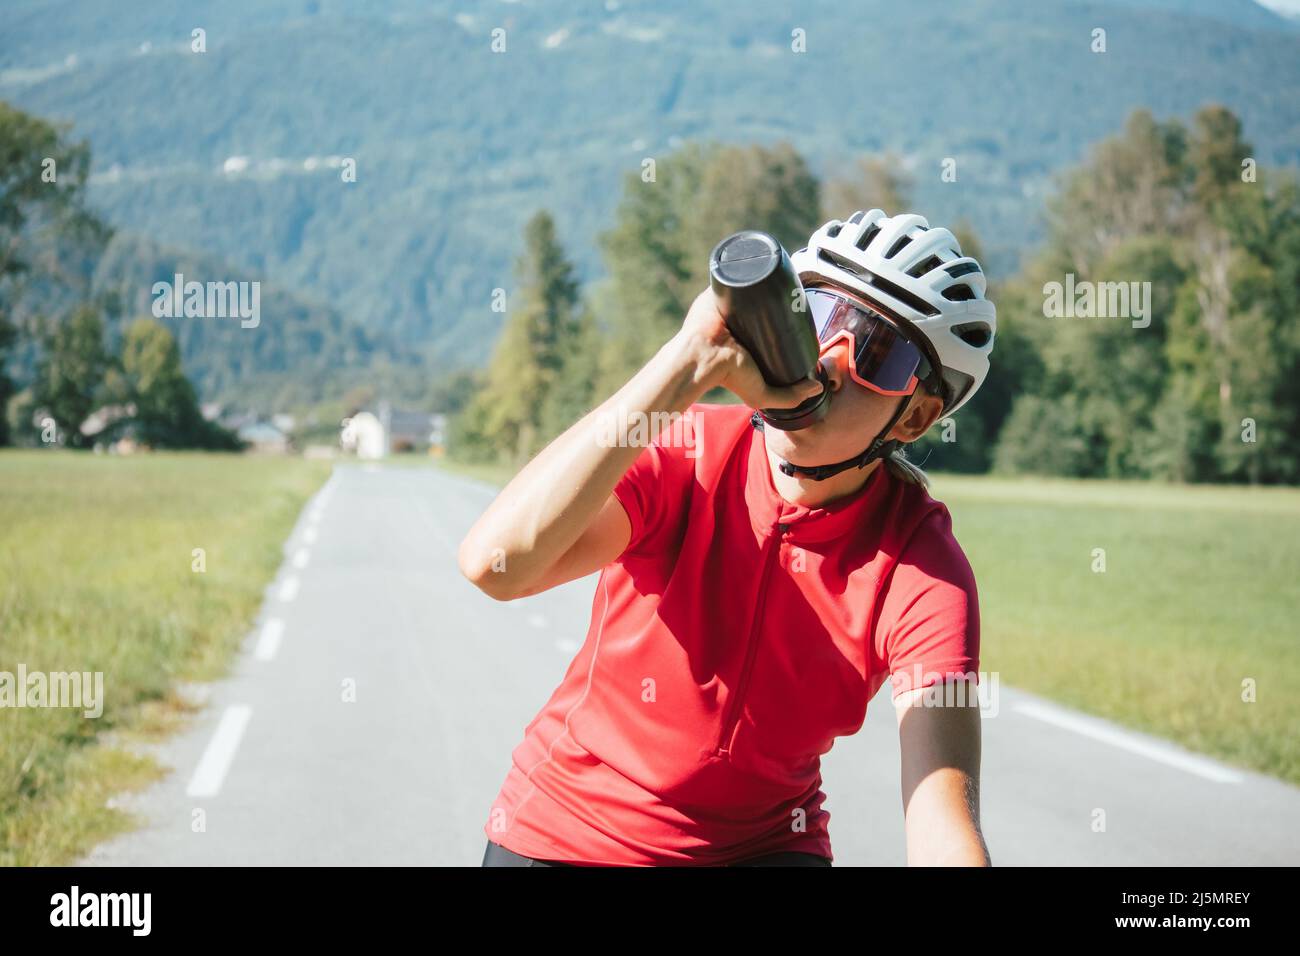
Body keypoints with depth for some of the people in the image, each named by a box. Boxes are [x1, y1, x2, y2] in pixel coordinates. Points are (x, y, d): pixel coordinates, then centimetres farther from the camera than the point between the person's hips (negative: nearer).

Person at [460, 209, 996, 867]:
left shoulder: (922, 570, -18)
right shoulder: (683, 454, -19)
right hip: (562, 834, 0)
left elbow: (942, 812, -26)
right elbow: (496, 563, -37)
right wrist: (692, 361, -39)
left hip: (764, 844, 1)